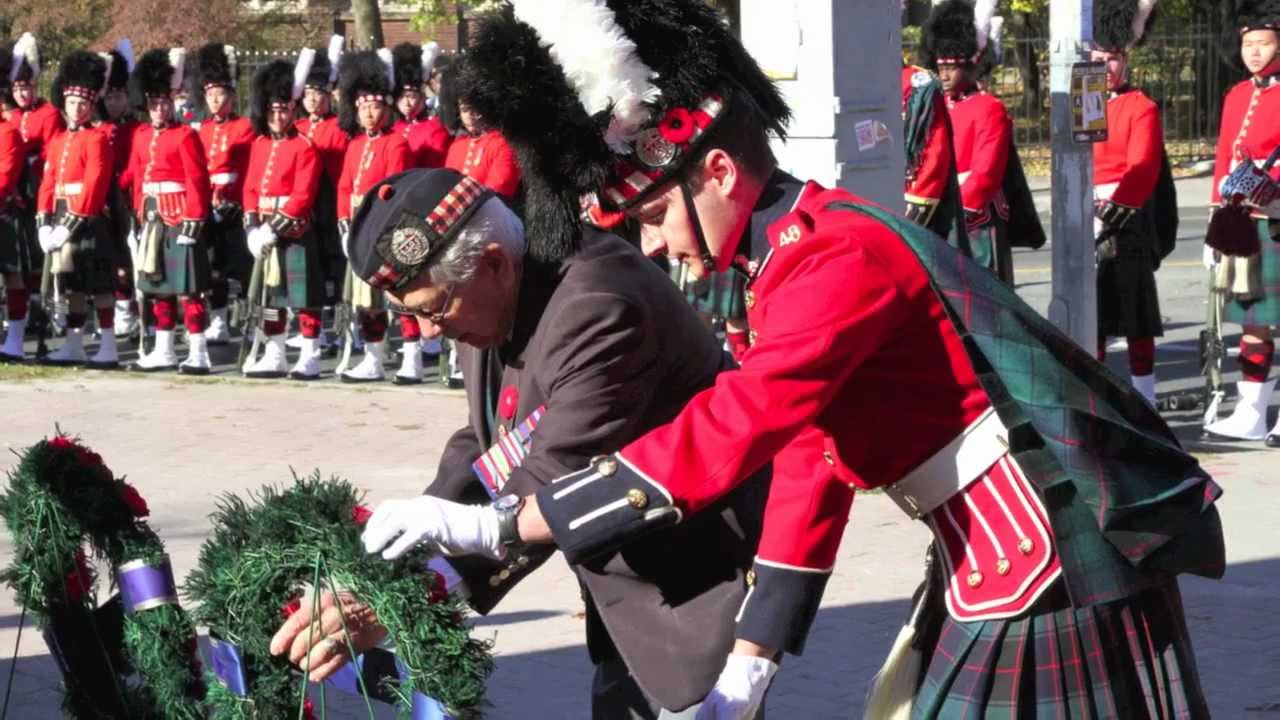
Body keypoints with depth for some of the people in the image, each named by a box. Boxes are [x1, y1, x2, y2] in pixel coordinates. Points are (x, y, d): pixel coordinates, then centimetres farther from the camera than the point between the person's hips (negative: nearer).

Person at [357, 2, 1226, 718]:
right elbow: (809, 466, 13)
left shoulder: (839, 260, -22)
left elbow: (722, 438, -29)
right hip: (1000, 568, 9)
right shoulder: (801, 259, 10)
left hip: (1060, 574, -9)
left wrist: (492, 526, -27)